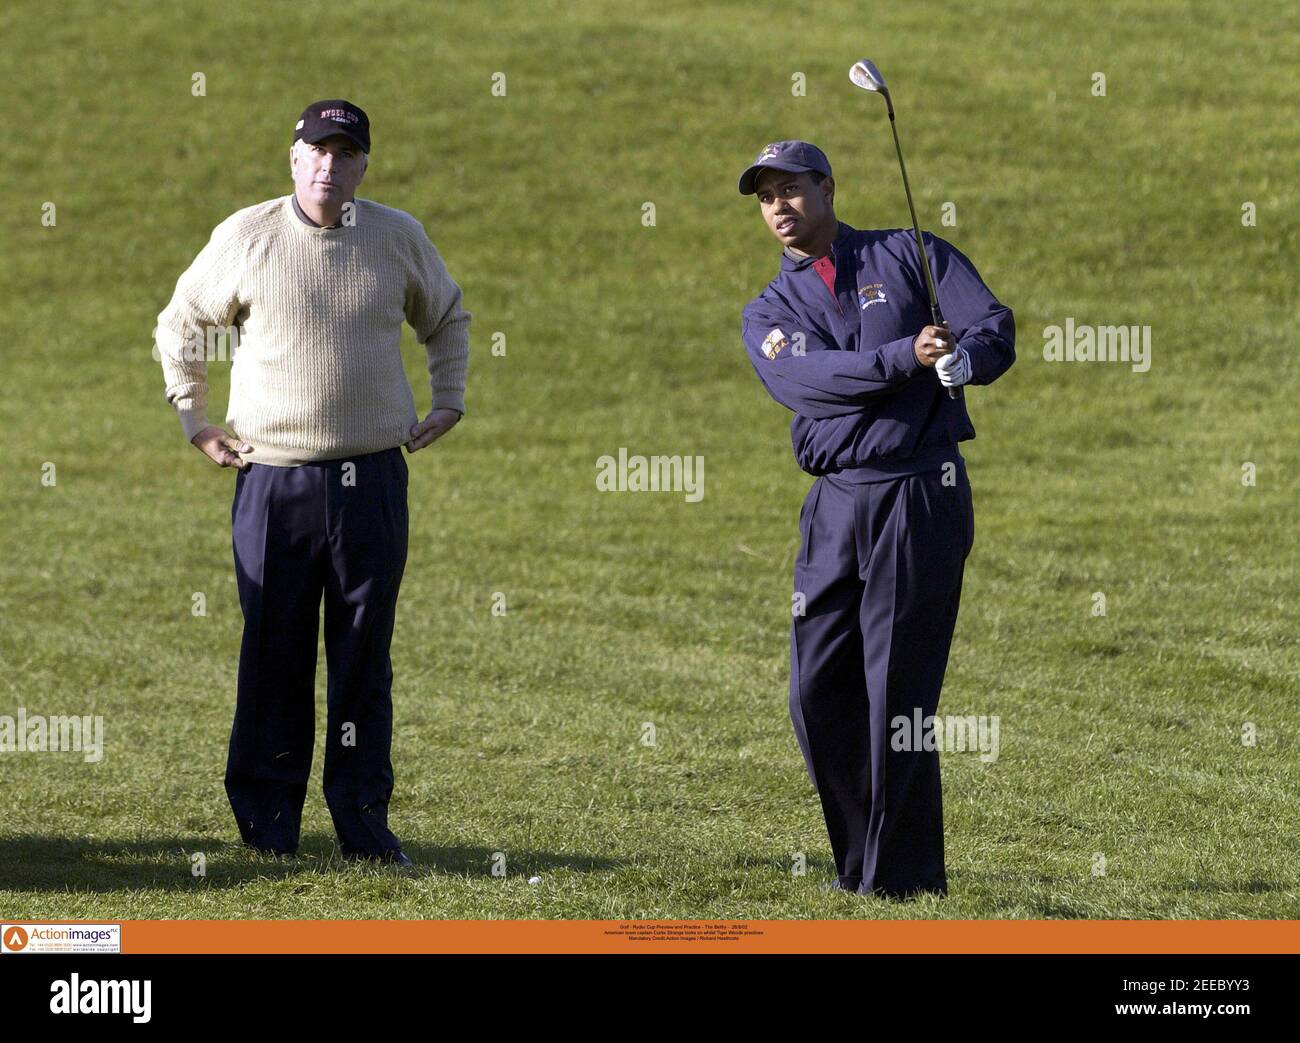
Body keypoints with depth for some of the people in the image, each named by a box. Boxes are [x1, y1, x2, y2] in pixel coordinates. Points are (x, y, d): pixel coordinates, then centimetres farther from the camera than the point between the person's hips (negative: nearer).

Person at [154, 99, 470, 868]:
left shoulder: (398, 238, 5)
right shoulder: (245, 238, 0)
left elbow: (448, 317, 23)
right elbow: (181, 326, 13)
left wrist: (448, 402, 15)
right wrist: (194, 420, 9)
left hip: (373, 480, 1)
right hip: (273, 480, -1)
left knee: (365, 659, 2)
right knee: (273, 655, 0)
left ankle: (364, 824, 5)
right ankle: (266, 824, 7)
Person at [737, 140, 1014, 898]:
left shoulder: (910, 258, 7)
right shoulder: (768, 314, 13)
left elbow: (995, 330, -3)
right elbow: (806, 379, -8)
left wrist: (960, 359, -27)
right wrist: (907, 358, -22)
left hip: (922, 493, -4)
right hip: (836, 504, 4)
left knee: (898, 693, -6)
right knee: (819, 691, 2)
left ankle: (906, 877, 0)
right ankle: (860, 862, 16)